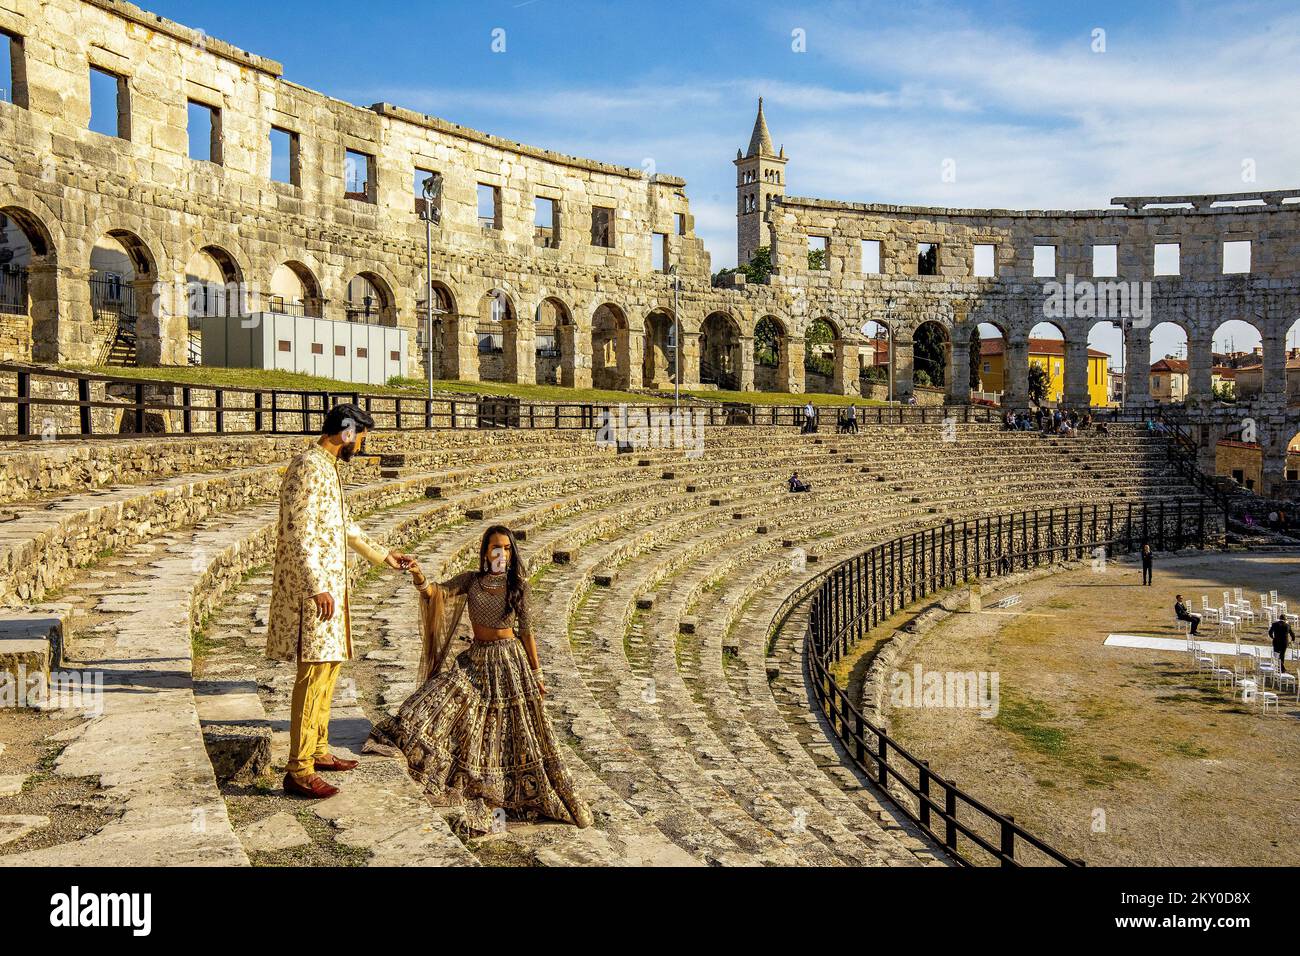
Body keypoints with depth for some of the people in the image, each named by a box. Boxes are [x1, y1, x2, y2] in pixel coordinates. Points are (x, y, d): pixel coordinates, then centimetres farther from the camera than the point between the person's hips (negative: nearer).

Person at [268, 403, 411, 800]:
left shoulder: (329, 467, 15)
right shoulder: (307, 468, -16)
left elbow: (344, 526, 27)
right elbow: (297, 534, -22)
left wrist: (382, 554, 34)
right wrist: (317, 588, -26)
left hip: (329, 583, 10)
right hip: (313, 588, -10)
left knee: (329, 665, 15)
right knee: (314, 671, -8)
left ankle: (318, 750, 27)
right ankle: (298, 771, -2)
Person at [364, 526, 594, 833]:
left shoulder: (518, 586, -4)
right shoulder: (471, 581, 0)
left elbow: (526, 632, 1)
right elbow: (435, 593, -11)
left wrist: (537, 674, 3)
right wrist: (419, 576, -33)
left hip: (509, 660, -2)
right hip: (475, 660, 2)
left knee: (511, 733, 1)